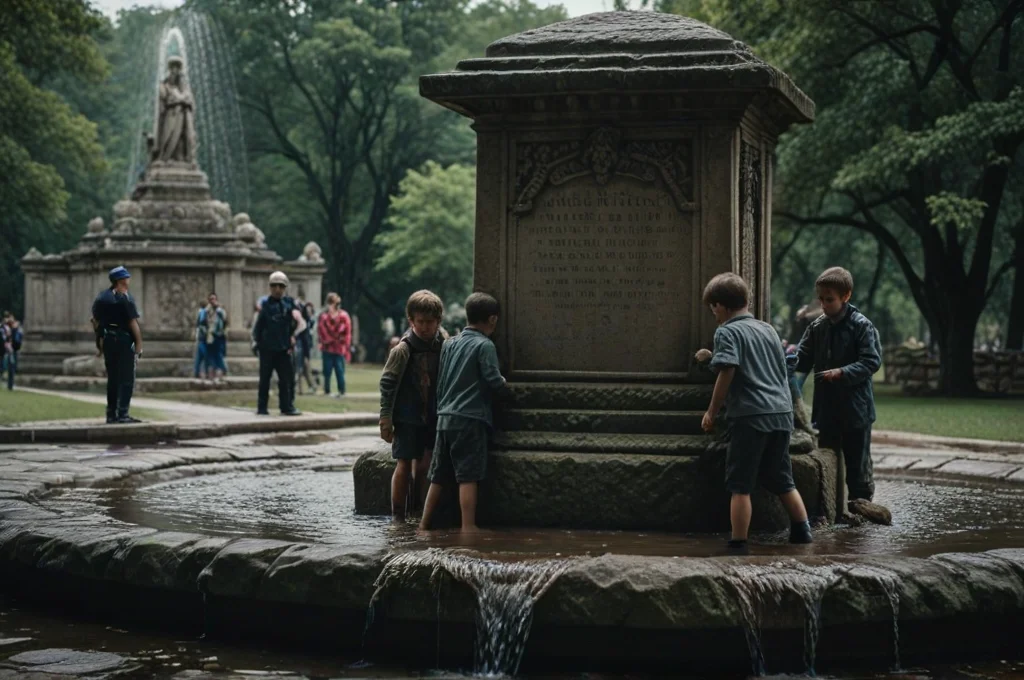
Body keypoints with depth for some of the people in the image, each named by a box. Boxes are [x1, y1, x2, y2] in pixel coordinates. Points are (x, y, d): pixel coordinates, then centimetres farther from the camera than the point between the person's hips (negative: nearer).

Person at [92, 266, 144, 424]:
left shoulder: (101, 297, 9)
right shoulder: (125, 299, -12)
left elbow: (96, 320, 12)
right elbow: (133, 323, -16)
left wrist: (101, 337, 18)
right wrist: (139, 344, -12)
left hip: (108, 340, 7)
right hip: (124, 340, -7)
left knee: (112, 378, 13)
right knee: (126, 379, -4)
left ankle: (111, 414, 14)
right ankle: (122, 414, -9)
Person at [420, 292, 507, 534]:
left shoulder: (450, 344, 12)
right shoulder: (484, 345, -8)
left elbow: (440, 381, 16)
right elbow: (493, 380, -13)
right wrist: (502, 382, 9)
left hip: (445, 417, 7)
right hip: (470, 418, -7)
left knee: (439, 476, 12)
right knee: (467, 476, -6)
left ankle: (424, 524, 14)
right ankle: (468, 527, -7)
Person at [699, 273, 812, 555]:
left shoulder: (727, 332, -4)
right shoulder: (768, 329, 18)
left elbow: (727, 373, -15)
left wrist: (712, 412, -8)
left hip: (750, 415, -7)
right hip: (782, 412, 7)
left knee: (740, 484, -1)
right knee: (782, 479, 20)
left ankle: (738, 545, -3)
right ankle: (803, 532, 22)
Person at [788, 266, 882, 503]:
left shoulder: (861, 326, -10)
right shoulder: (817, 327, 5)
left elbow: (872, 362, -15)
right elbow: (803, 360, 6)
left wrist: (842, 373, -25)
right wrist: (789, 361, -15)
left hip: (855, 406, -5)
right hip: (825, 407, 5)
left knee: (858, 463, 6)